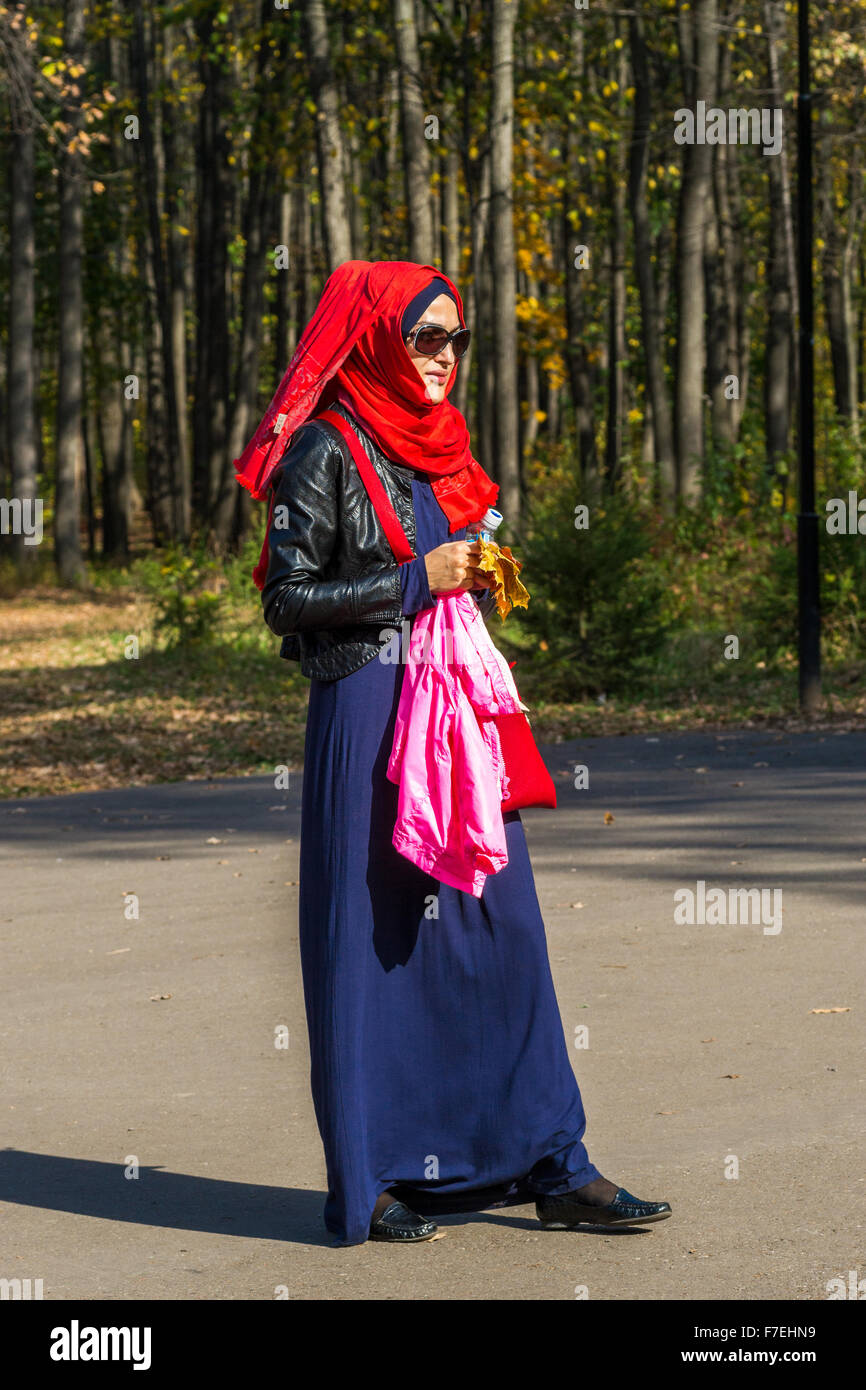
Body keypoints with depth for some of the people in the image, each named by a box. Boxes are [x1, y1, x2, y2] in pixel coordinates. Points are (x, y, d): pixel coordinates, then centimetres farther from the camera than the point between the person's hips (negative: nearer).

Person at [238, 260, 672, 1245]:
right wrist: (416, 579, -13)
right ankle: (366, 1186, 7)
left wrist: (479, 578, 4)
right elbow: (287, 598, -11)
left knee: (501, 925, 5)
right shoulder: (326, 451, -6)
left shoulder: (439, 445, 16)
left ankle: (551, 1167, 9)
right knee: (374, 936, -2)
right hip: (368, 709, -7)